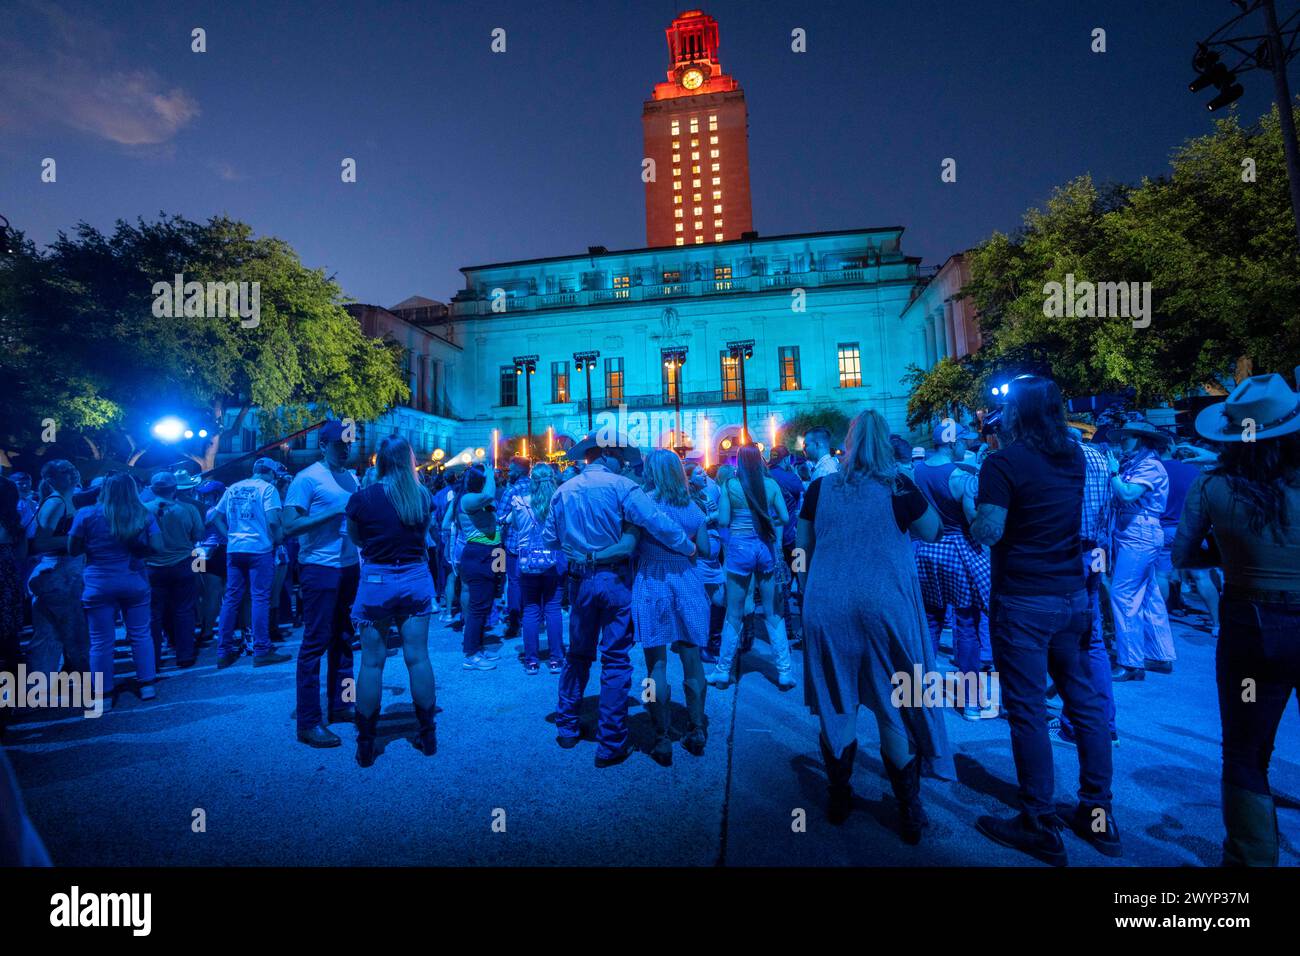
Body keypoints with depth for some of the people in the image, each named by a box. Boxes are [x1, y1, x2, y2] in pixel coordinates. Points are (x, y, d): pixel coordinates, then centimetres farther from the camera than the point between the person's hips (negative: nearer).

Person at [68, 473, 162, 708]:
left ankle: (104, 696, 14)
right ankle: (147, 686, 18)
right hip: (135, 583, 1)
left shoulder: (86, 515, -5)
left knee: (101, 642, 6)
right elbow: (156, 547, -7)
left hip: (99, 585, -1)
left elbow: (73, 550, -1)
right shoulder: (143, 515, -2)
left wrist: (96, 546, 17)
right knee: (141, 635, 11)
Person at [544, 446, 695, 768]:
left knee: (578, 654, 20)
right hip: (615, 579, -4)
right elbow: (657, 523, -20)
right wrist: (690, 548, -9)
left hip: (581, 580, 5)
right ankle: (610, 744, 12)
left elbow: (549, 538, 8)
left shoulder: (562, 491, 4)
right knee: (615, 659, 5)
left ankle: (566, 727, 32)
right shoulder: (620, 485, -12)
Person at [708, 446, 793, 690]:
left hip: (740, 546, -2)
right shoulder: (771, 484, 1)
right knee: (772, 612, 12)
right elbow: (785, 518, -1)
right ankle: (784, 671, 15)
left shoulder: (729, 484, -5)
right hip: (765, 546, 2)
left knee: (734, 613, 8)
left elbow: (723, 520, -8)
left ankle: (723, 671, 18)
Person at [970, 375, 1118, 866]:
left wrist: (973, 507, -3)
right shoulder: (1073, 456, 6)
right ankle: (1098, 815, 29)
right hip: (1073, 596, 7)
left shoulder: (1004, 461, -15)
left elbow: (988, 533, -23)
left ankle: (1040, 827, 14)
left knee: (1027, 710, 3)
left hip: (1022, 603, -7)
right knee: (1084, 702, 16)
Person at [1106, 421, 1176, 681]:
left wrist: (1112, 471, -10)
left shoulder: (1150, 465, -10)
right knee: (1149, 598, 14)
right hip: (1130, 536, 10)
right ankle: (1161, 657, 24)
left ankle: (1130, 663, -4)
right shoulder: (1133, 463, 17)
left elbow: (1128, 494, -22)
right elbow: (1118, 498, 14)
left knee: (1122, 597, -10)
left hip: (1138, 538, -10)